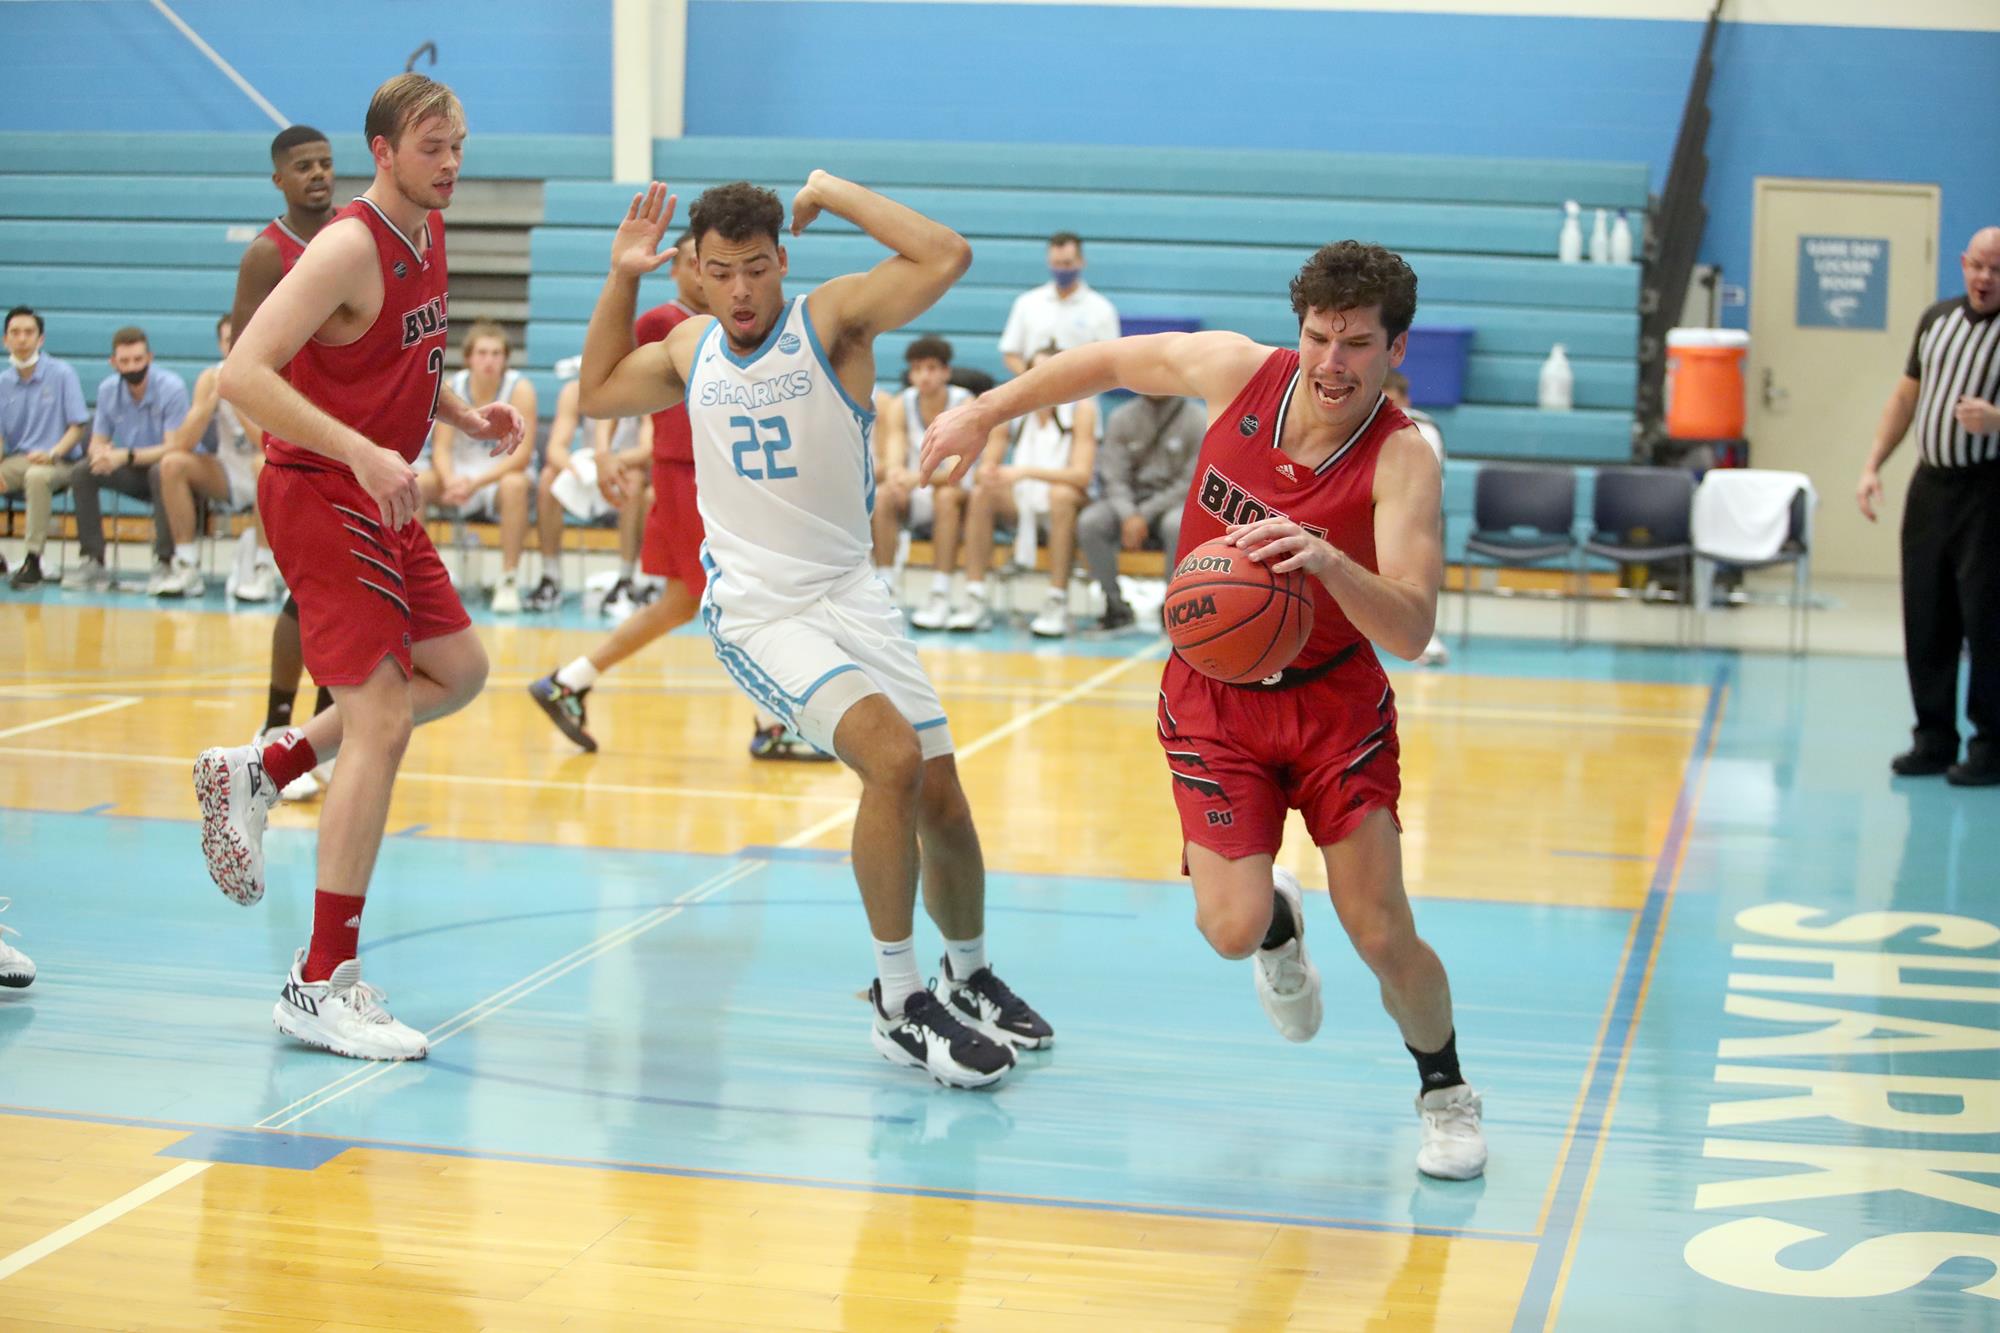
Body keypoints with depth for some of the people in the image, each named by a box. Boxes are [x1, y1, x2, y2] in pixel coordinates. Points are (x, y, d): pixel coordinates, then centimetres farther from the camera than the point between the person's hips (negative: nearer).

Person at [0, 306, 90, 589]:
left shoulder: (62, 373, -1)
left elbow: (77, 427, -4)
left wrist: (52, 453, -22)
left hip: (57, 463, -4)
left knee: (37, 476, -40)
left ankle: (33, 560, -33)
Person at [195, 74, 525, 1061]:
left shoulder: (428, 232, 9)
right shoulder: (352, 246, -19)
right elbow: (242, 372, -28)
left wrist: (465, 417, 7)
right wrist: (362, 452, -36)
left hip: (376, 496, 9)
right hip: (319, 494, -9)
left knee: (458, 670, 18)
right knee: (382, 719, -12)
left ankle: (257, 773, 21)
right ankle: (323, 987, -8)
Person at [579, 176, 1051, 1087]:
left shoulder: (833, 318, -6)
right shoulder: (690, 350, 6)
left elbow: (947, 258, -21)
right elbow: (598, 394, 24)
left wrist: (836, 193, -13)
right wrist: (621, 278, 13)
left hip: (850, 594, 1)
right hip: (756, 611, -1)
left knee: (943, 803, 3)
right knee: (893, 758, -25)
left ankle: (970, 977, 33)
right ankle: (898, 1007, -14)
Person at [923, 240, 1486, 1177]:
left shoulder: (1401, 460, -23)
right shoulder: (1238, 372, -14)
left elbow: (1411, 631, -34)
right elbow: (1111, 362, 5)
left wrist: (1325, 558, -51)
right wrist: (983, 413, 8)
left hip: (1334, 699, -2)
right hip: (1214, 693, 2)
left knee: (1383, 937, -5)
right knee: (1231, 929, -12)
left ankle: (1445, 1092, 26)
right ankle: (1278, 922, 28)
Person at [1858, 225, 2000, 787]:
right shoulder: (1937, 319, 12)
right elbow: (1907, 395, 18)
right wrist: (1873, 465, 11)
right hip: (1930, 484, 6)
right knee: (1925, 617, 7)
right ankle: (1935, 737, 17)